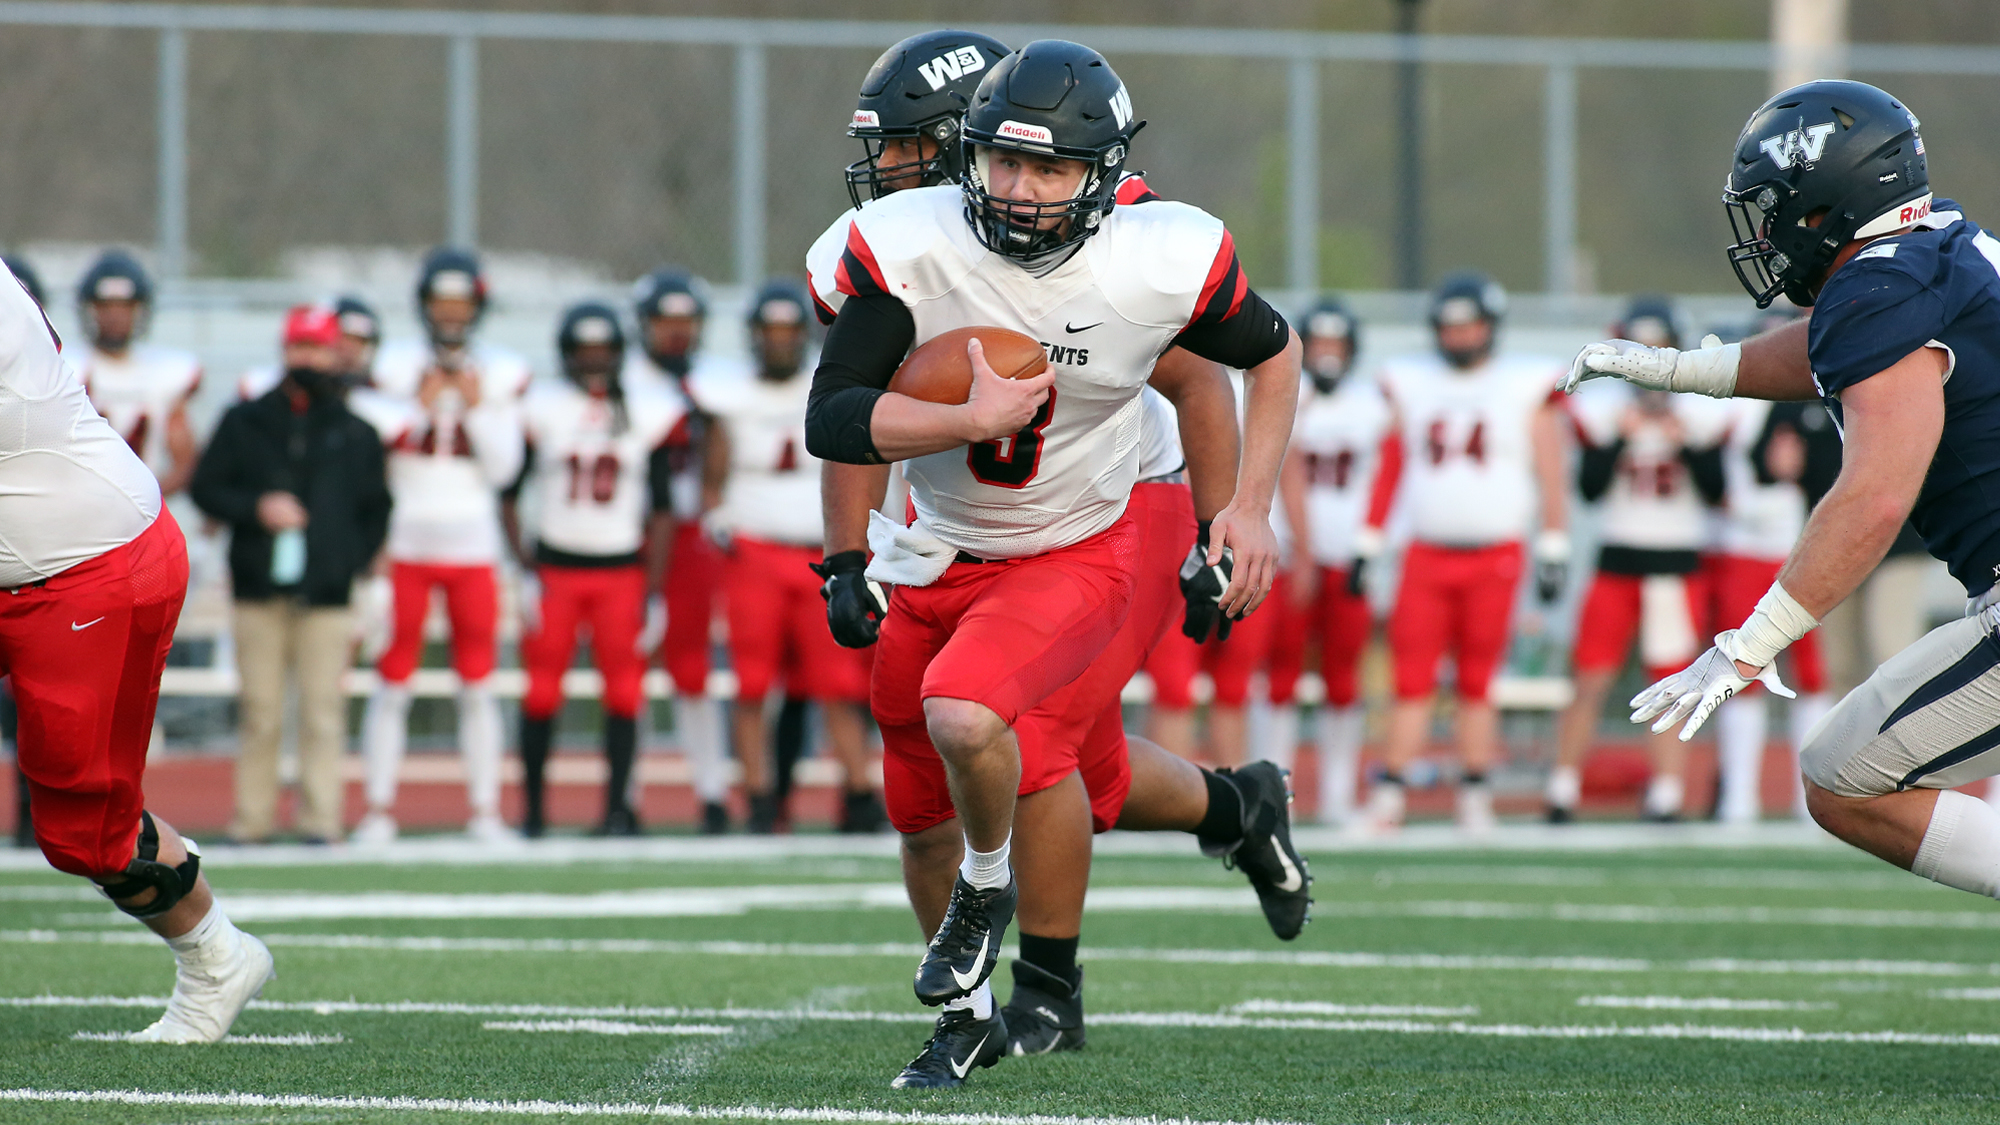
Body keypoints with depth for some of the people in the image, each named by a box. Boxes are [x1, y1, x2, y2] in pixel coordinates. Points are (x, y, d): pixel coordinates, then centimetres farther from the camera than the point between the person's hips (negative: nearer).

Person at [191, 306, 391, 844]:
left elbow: (376, 511, 16)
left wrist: (353, 560, 1)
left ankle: (321, 821, -4)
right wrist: (255, 508, -8)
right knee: (260, 713, 1)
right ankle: (252, 818, 4)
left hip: (326, 595, 0)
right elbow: (205, 487, 9)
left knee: (323, 711, -5)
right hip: (259, 591, 0)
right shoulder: (245, 422, 12)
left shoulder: (355, 434, 12)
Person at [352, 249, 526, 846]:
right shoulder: (396, 368, 2)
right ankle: (379, 808, 2)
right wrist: (421, 409, -11)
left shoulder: (500, 376, 5)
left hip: (472, 545, 1)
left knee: (477, 685, 1)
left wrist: (476, 410, -8)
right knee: (392, 682, -2)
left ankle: (485, 810, 5)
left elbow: (503, 470, 2)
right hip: (405, 544, -1)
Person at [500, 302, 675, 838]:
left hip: (622, 571, 1)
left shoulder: (647, 415, 4)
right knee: (542, 691, -3)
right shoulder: (541, 410, 0)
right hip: (554, 567, -1)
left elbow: (660, 511, 7)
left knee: (624, 692, -7)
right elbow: (509, 495, 5)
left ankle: (617, 808, 0)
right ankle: (533, 808, 8)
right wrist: (525, 568, -4)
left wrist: (655, 591, 2)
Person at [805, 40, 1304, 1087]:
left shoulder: (1161, 264, -20)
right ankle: (967, 1013, 42)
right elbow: (830, 422, -22)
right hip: (939, 557, 3)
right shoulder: (912, 246, -20)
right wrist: (977, 419, -32)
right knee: (923, 818, 15)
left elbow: (1273, 353, 1)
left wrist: (1251, 506, -5)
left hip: (1075, 558, -3)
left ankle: (988, 885, 1)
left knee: (961, 715, -31)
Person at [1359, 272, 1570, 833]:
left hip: (1494, 556, -2)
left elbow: (1551, 477, 4)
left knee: (1477, 683, 0)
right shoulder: (1410, 385, 10)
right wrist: (1368, 546, 10)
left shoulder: (1525, 387, 3)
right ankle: (1389, 796, -2)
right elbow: (1387, 470, 15)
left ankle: (1475, 798, 8)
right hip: (1427, 554, 2)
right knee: (1412, 680, -4)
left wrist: (1553, 552, -1)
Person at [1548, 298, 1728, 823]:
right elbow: (1589, 489, -4)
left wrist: (1686, 444, -14)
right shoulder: (1601, 410, 3)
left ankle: (1666, 800, 2)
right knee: (1591, 683, -2)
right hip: (1616, 562, 0)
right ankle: (1562, 797, 5)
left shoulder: (1700, 415, 2)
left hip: (1679, 567, 0)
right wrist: (1619, 439, -15)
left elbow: (1715, 491, -3)